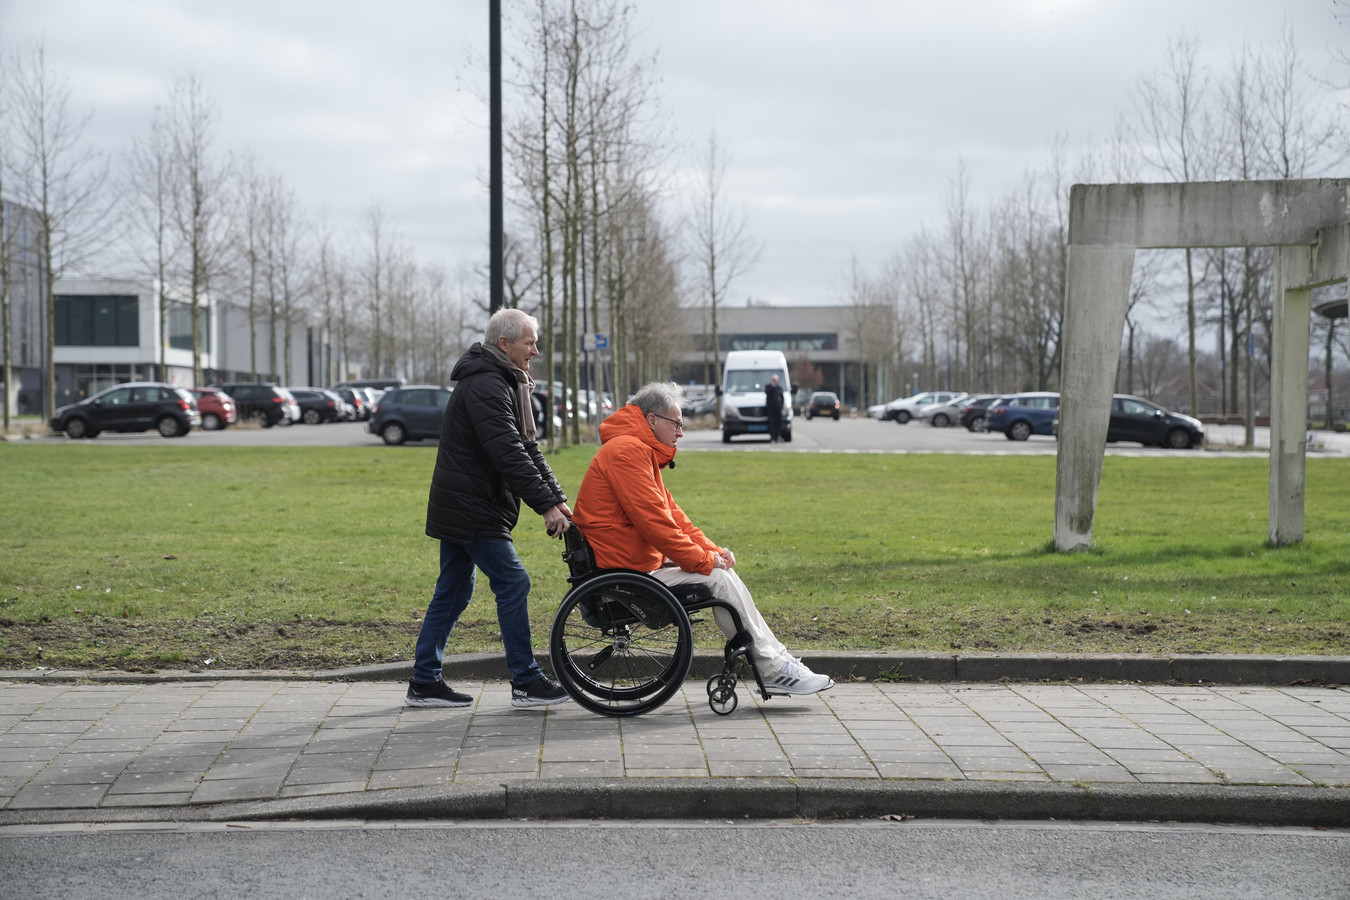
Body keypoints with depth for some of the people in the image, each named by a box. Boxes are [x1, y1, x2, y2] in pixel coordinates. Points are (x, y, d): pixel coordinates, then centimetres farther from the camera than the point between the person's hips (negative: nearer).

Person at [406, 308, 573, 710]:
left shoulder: (505, 384, 17)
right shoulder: (485, 387, -18)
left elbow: (528, 448, 16)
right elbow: (510, 455, -24)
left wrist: (557, 498, 7)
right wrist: (546, 505, -24)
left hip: (460, 509, 11)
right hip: (472, 511, -11)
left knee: (453, 592, 12)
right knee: (513, 583, -8)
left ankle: (424, 682, 16)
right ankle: (525, 683, -4)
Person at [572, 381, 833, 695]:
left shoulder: (639, 451, 19)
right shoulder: (627, 450, -16)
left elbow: (671, 513, 18)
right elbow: (652, 520, -22)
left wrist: (711, 551, 5)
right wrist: (704, 560, -15)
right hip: (624, 573, -10)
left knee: (721, 570, 6)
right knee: (720, 579, -11)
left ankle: (776, 660, 4)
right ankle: (774, 669, -5)